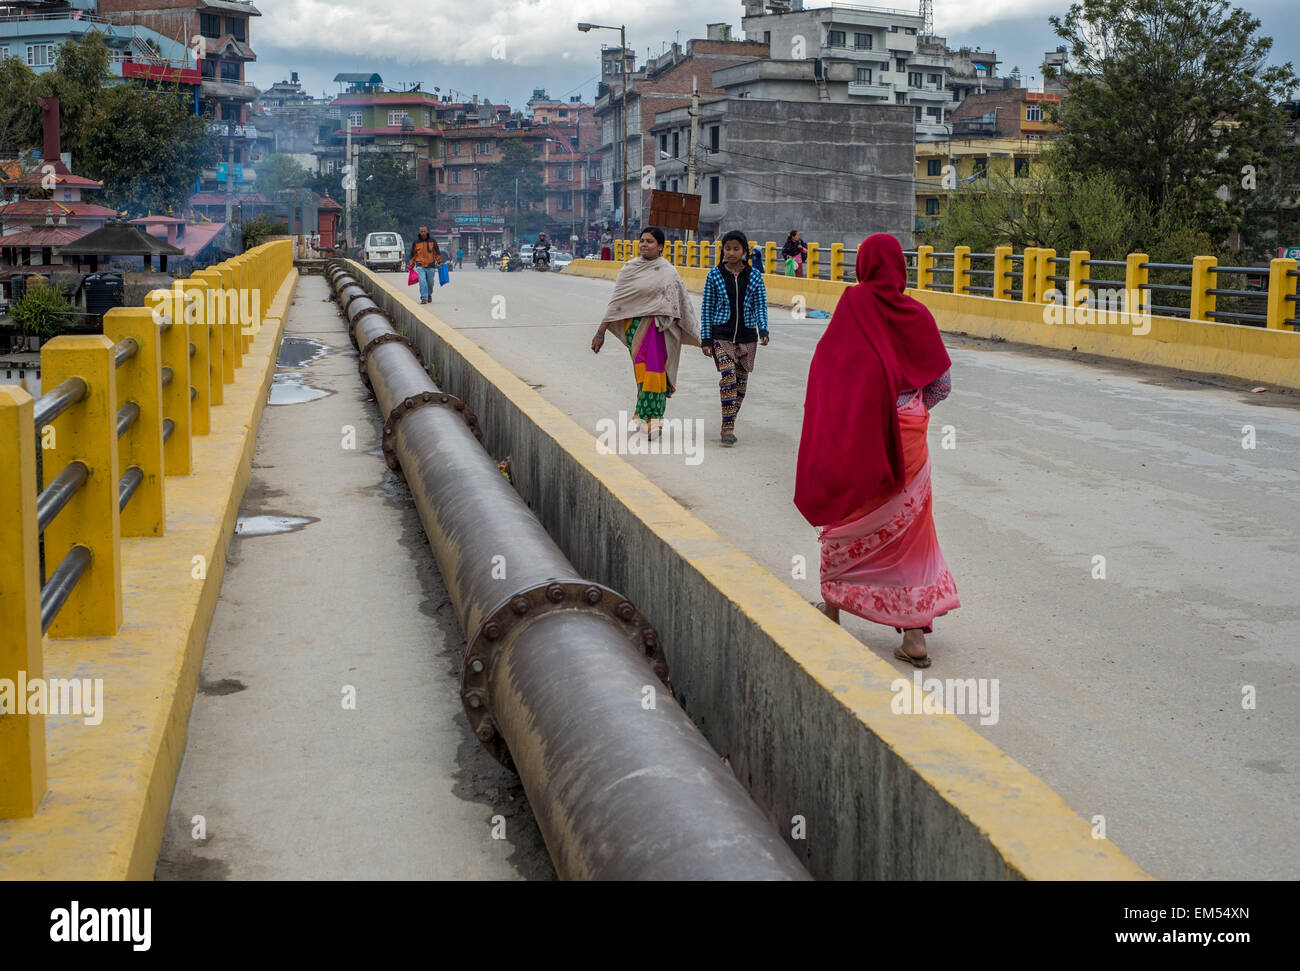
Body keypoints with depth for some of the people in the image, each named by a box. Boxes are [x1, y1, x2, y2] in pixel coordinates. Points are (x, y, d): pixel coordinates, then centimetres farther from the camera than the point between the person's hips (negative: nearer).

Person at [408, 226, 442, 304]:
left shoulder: (432, 241, 2)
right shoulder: (416, 242, 3)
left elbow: (437, 252, 7)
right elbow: (413, 254, 12)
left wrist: (439, 262, -2)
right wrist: (411, 265, 12)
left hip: (431, 266, 1)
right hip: (420, 266, -1)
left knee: (430, 282, 10)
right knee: (422, 282, -16)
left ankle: (429, 295, 36)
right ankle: (424, 298, -15)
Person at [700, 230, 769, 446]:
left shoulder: (754, 276, 4)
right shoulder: (715, 275, 1)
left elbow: (760, 306, 4)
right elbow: (707, 308, 4)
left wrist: (763, 330, -13)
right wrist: (706, 339, 0)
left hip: (747, 337, 2)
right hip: (721, 335, -2)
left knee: (741, 382, 5)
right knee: (728, 376, -19)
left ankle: (729, 424, 19)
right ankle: (728, 427, -17)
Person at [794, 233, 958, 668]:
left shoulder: (854, 303, -7)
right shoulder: (917, 314, -1)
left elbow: (824, 362, -10)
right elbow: (942, 383, 3)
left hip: (857, 432, -2)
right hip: (909, 435, 2)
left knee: (847, 517, 16)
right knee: (908, 524, 7)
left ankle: (833, 605, 29)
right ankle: (915, 634, 4)